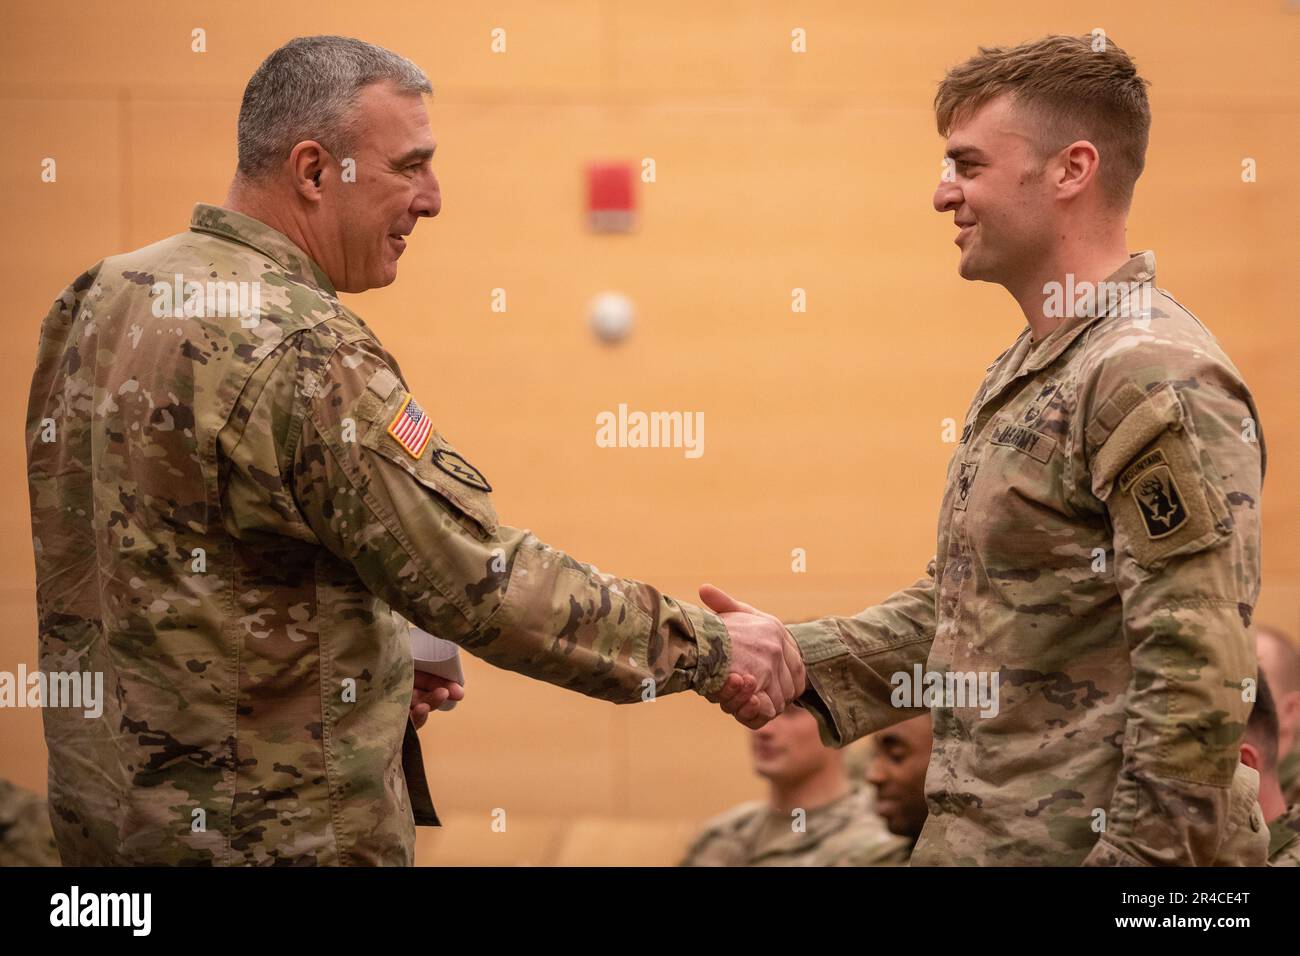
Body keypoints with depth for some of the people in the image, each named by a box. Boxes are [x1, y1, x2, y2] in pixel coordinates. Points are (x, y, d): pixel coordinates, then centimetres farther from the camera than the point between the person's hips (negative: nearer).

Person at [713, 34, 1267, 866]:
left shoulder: (1160, 381, -17)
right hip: (979, 832, 9)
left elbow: (1196, 675, -22)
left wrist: (1139, 856, -22)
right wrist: (801, 661, 6)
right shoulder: (1022, 374, 14)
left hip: (1080, 843, -9)